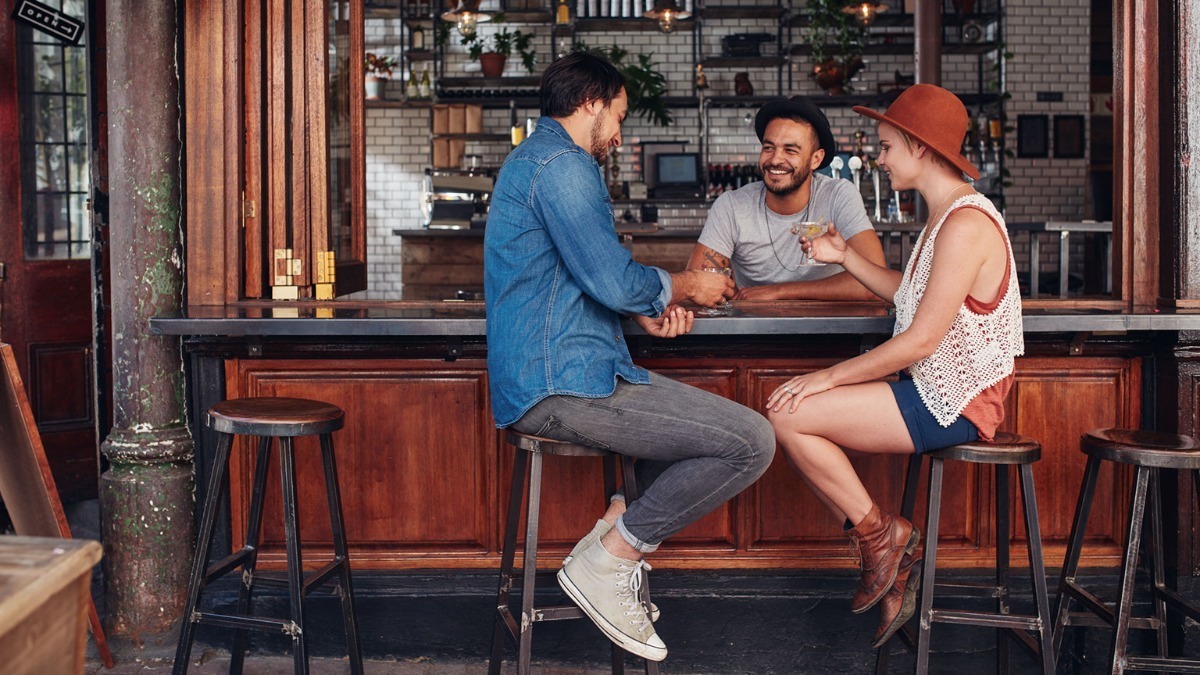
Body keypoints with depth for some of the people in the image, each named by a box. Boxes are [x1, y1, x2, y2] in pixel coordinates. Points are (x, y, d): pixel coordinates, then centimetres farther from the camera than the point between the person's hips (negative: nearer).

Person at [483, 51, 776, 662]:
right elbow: (614, 280, -19)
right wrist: (684, 286, 0)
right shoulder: (562, 163, -13)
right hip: (564, 383, -11)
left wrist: (645, 309, 12)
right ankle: (607, 560, -6)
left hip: (548, 377, 11)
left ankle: (620, 531, 11)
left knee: (714, 418, 25)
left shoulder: (533, 159, 22)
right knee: (751, 442, -14)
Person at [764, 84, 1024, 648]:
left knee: (790, 416, -16)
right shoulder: (946, 216, 13)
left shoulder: (966, 223, -20)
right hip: (934, 390, 11)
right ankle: (890, 570, 8)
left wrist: (829, 377, -17)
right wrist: (845, 257, 10)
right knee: (793, 415, 4)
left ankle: (879, 534, 3)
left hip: (952, 404, -11)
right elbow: (909, 296, 21)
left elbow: (921, 339, -23)